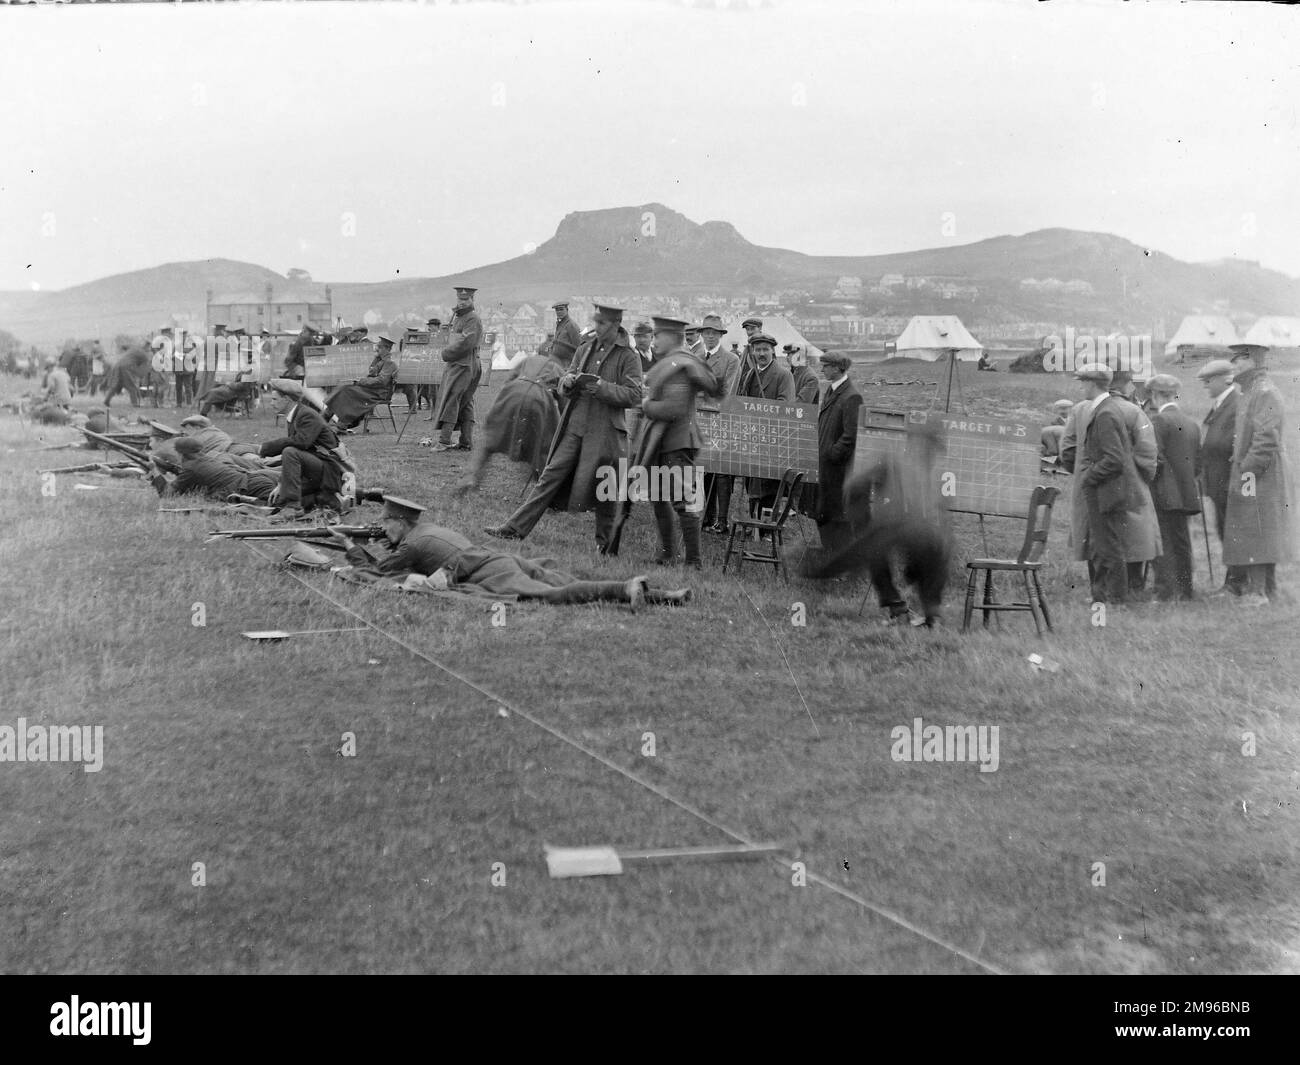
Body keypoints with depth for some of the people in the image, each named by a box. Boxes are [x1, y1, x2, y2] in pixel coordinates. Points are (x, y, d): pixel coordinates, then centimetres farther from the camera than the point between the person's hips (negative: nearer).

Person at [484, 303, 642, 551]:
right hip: (575, 426, 5)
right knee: (551, 476, 3)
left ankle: (605, 542, 21)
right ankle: (515, 528, 3)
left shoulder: (629, 357, -5)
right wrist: (567, 382, -7)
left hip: (605, 431, -5)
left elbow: (633, 395, -11)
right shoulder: (586, 348, 11)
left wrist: (601, 387, -19)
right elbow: (565, 390, 16)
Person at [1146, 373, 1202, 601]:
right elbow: (1198, 465, 15)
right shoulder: (1191, 423, 12)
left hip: (1165, 494, -8)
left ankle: (1165, 592, -9)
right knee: (1181, 542, 14)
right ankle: (1185, 591, 20)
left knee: (1163, 543, -7)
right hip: (1185, 494, 8)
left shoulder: (1158, 420, -12)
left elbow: (1155, 459, -17)